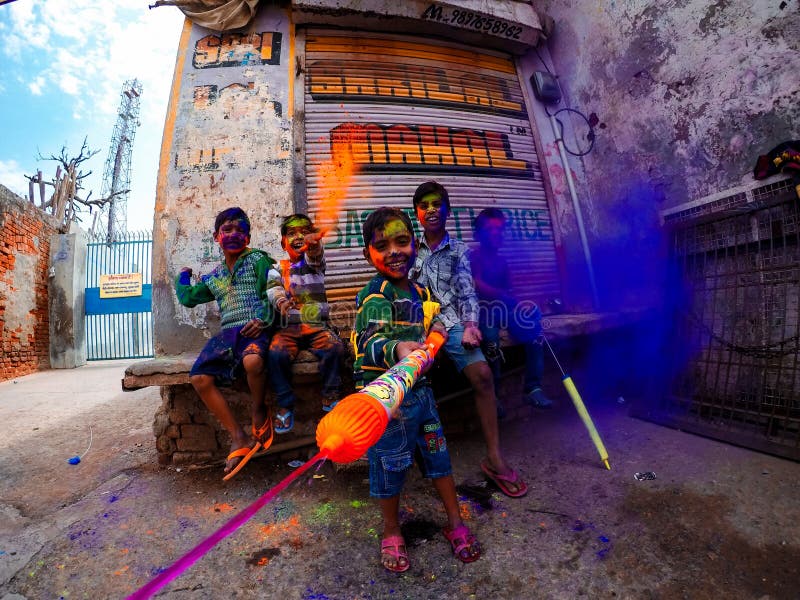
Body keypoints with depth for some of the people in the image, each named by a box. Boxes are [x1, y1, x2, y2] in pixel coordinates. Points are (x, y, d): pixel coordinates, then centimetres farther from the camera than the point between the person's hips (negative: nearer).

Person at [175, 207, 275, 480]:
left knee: (252, 361, -39)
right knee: (199, 377, -16)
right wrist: (183, 277, 39)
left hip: (254, 329, -6)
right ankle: (239, 437, -7)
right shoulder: (214, 276, 23)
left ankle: (258, 410, -5)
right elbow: (189, 297, 32)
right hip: (226, 332, 6)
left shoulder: (258, 260, 6)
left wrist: (262, 319, -18)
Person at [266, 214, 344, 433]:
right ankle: (285, 404, -9)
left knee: (334, 347, -28)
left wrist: (314, 243, -40)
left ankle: (330, 396, -7)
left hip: (317, 325, 0)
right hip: (288, 327, 1)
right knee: (277, 352, -28)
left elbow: (314, 256, -14)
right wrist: (280, 301, -32)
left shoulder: (315, 261, 12)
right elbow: (273, 289, -7)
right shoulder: (278, 270, 13)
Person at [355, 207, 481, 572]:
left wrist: (434, 332, 8)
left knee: (438, 456, 17)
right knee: (389, 466, 10)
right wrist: (396, 350, -49)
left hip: (419, 388, 7)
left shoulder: (417, 290, 10)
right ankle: (391, 533, 36)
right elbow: (369, 342, -31)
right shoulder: (376, 294, -17)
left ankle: (455, 524, 39)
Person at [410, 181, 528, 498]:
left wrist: (470, 324, -17)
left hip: (449, 322, 0)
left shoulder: (458, 250, 13)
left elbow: (466, 291, 1)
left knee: (482, 373, -22)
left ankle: (494, 457, -10)